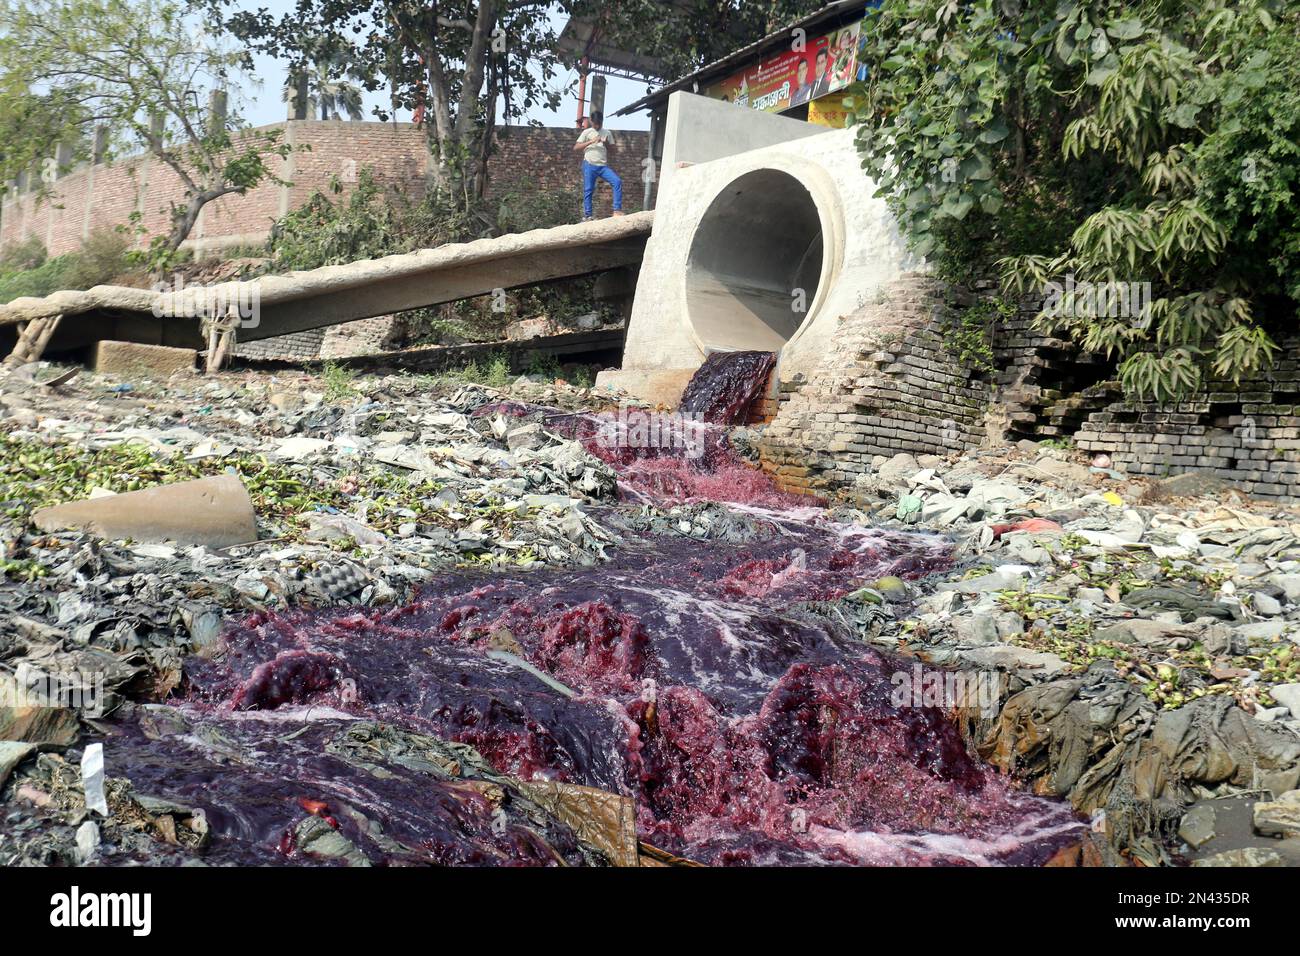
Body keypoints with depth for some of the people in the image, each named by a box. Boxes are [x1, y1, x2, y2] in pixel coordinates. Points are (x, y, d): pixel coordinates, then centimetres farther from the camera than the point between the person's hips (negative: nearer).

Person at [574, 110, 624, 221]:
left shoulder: (607, 133, 14)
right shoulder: (586, 132, 6)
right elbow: (575, 148, -2)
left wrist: (607, 144, -5)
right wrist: (591, 142, -12)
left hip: (603, 166, 2)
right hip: (589, 165, -2)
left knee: (617, 182, -18)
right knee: (588, 190, -4)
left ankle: (617, 210, -19)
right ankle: (587, 216, 1)